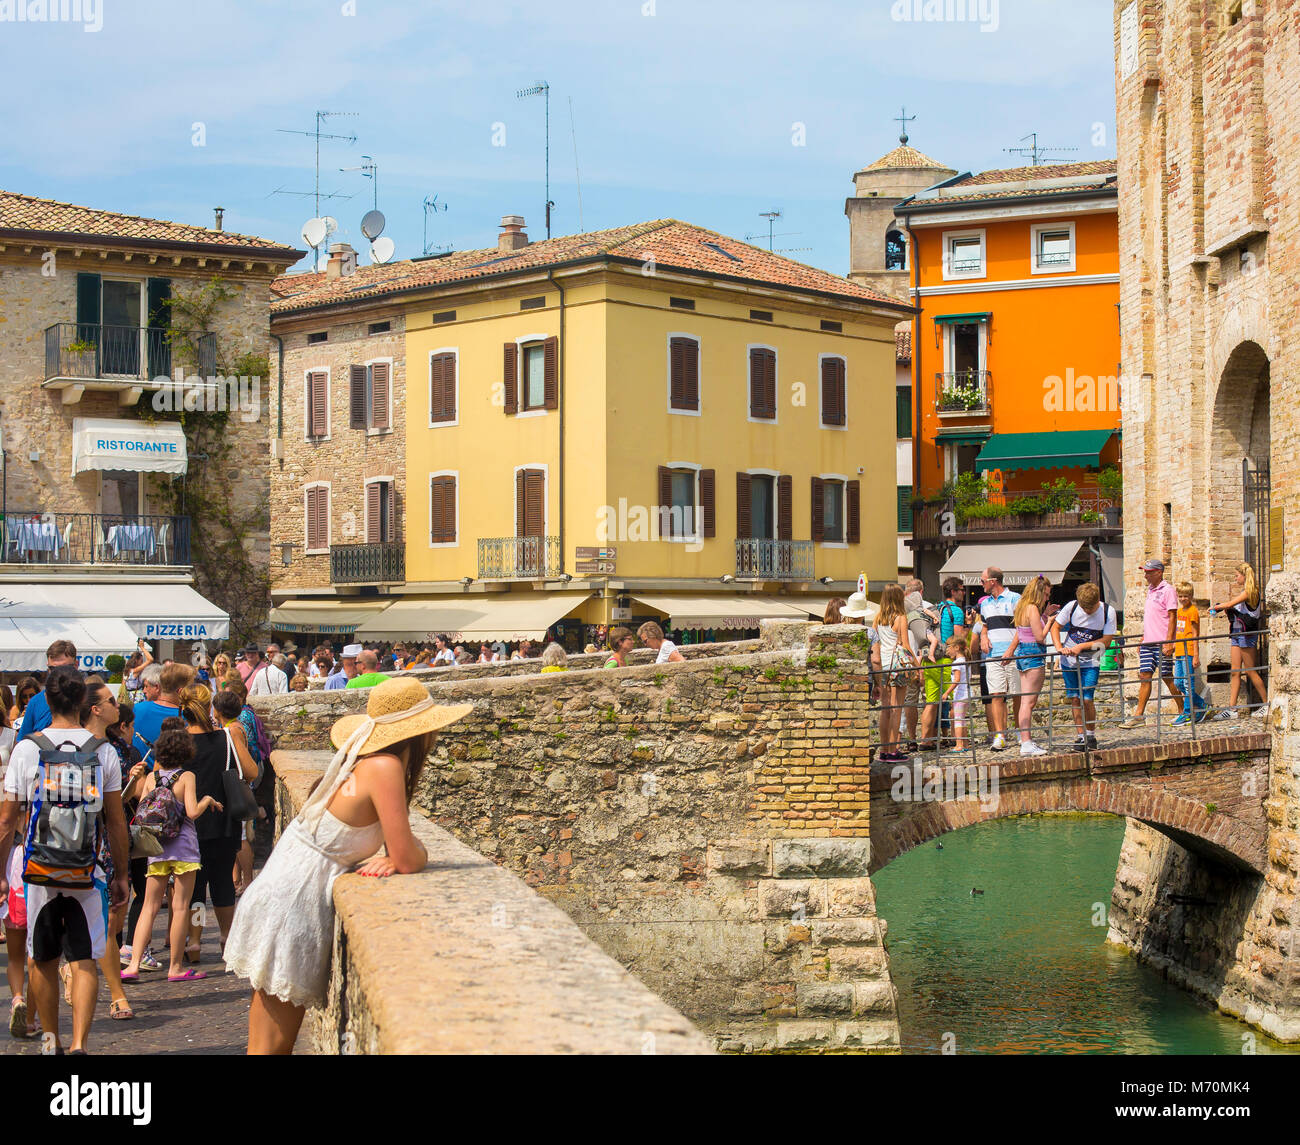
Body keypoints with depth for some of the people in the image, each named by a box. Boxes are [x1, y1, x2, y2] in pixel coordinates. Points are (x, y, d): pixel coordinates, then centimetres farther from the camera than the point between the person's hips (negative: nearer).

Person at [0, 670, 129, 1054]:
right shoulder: (103, 750, 0)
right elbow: (116, 821, 2)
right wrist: (121, 874, 9)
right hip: (88, 873, 0)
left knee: (43, 961, 15)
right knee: (84, 961, 1)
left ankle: (51, 1040, 23)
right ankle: (79, 1044, -13)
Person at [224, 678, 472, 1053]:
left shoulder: (369, 763, 8)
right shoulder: (383, 767, -20)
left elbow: (402, 849, 16)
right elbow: (409, 859, -19)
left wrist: (392, 858, -6)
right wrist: (397, 860, 3)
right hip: (291, 907, -9)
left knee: (280, 1043, 15)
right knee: (270, 1047, -2)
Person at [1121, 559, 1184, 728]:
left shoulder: (1167, 590, -9)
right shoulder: (1150, 590, 17)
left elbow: (1172, 617, -13)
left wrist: (1169, 642, -20)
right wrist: (1143, 640, 21)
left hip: (1161, 643, -8)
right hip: (1148, 643, 8)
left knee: (1167, 677, -1)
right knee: (1145, 676, 2)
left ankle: (1183, 712, 12)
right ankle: (1139, 715, 0)